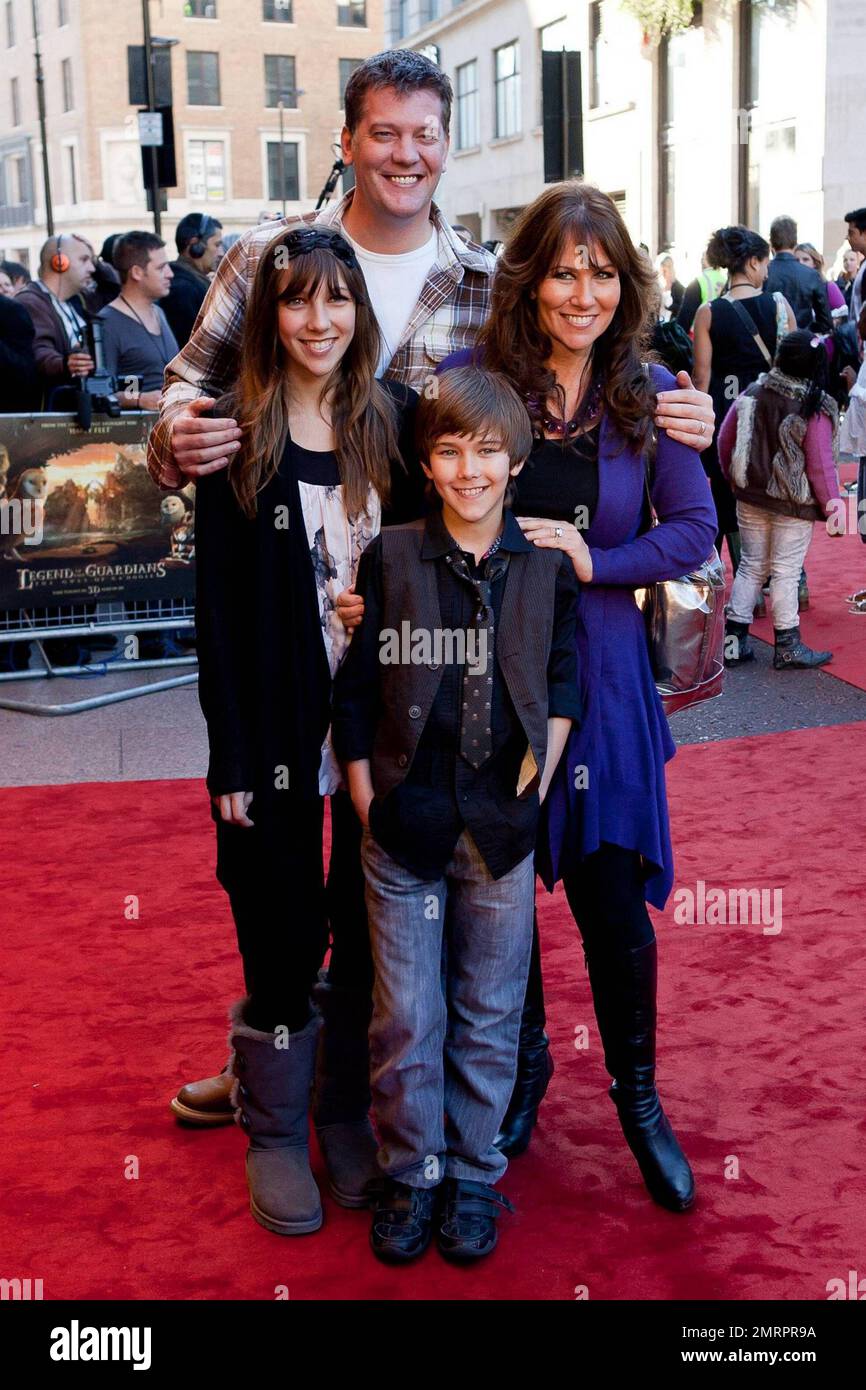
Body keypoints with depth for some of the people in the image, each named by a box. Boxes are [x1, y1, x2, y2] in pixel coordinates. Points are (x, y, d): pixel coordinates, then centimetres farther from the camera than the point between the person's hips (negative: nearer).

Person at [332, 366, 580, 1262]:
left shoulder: (546, 567, 1)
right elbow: (354, 695, 0)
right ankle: (410, 1177, 25)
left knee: (490, 1015, 11)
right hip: (405, 821, -1)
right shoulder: (389, 559, -3)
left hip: (502, 826, 1)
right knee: (406, 1018, 6)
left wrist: (533, 794, -1)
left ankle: (473, 1175, 28)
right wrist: (369, 808, -3)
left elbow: (563, 687, 7)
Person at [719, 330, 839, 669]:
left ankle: (733, 641, 16)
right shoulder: (816, 409, -18)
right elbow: (820, 463, -16)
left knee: (751, 565, 15)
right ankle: (787, 646, 13)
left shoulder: (751, 395, -4)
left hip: (750, 498, 5)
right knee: (786, 571, 4)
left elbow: (724, 440, 4)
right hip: (794, 504, -4)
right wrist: (830, 503, -4)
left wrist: (735, 478, 19)